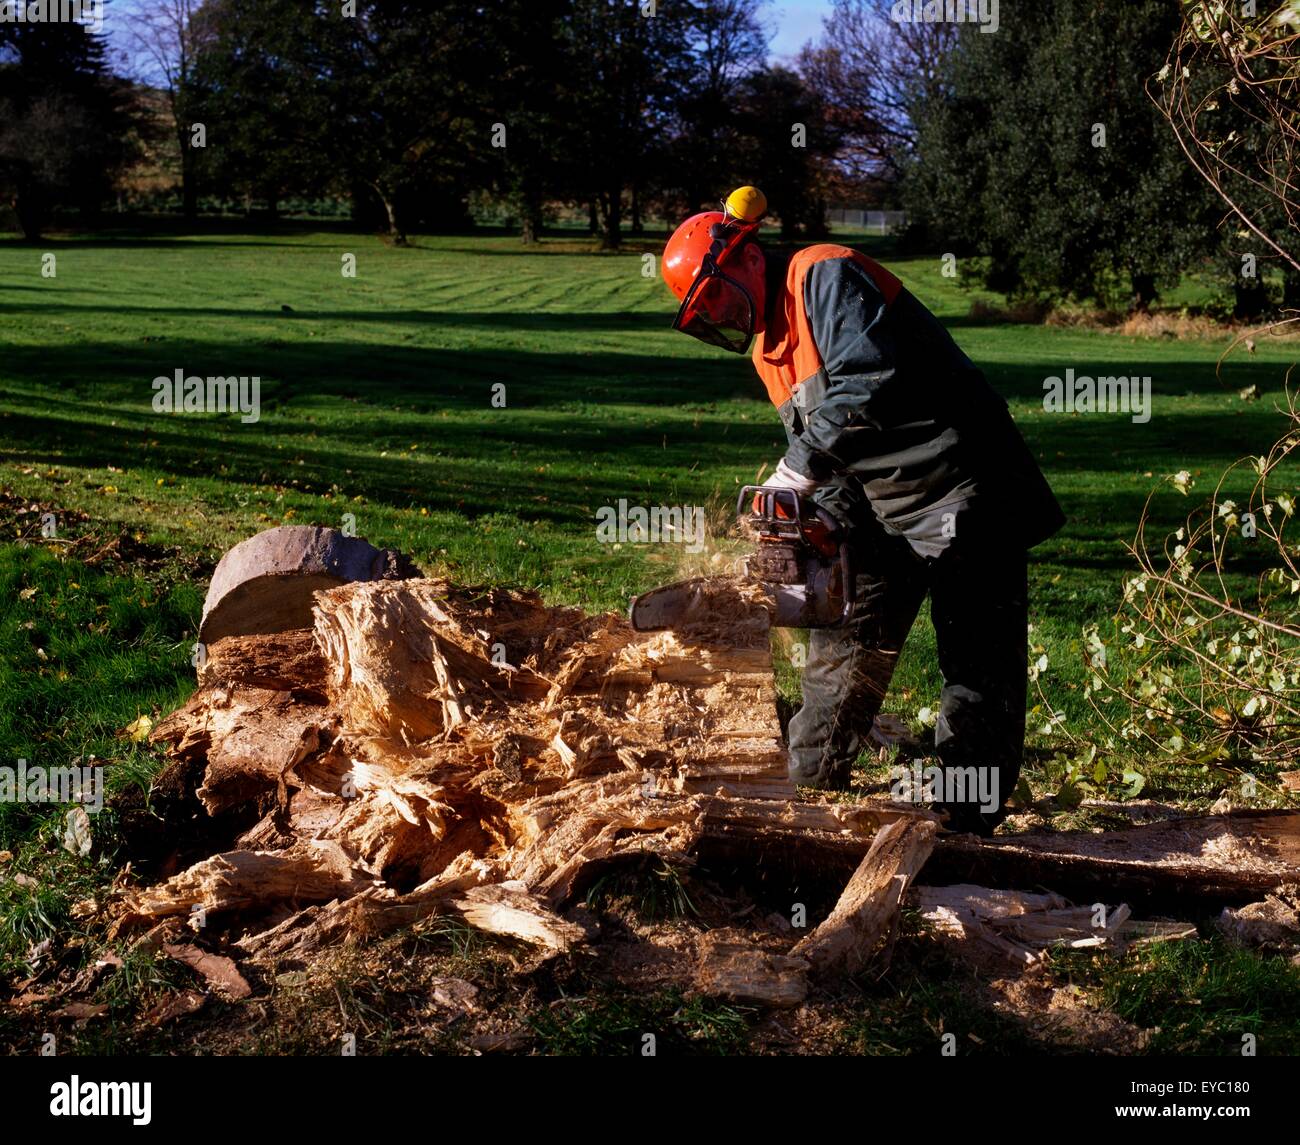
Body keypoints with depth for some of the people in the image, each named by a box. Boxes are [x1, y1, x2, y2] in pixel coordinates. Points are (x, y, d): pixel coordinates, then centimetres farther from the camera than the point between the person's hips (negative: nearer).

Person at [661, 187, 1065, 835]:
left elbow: (870, 379, -29)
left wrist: (798, 468, -29)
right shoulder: (768, 347, 14)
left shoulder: (824, 275, -13)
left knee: (979, 667, -1)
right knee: (844, 655, 12)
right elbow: (822, 448, 10)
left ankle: (968, 823, 3)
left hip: (961, 492, -9)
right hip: (880, 512, 9)